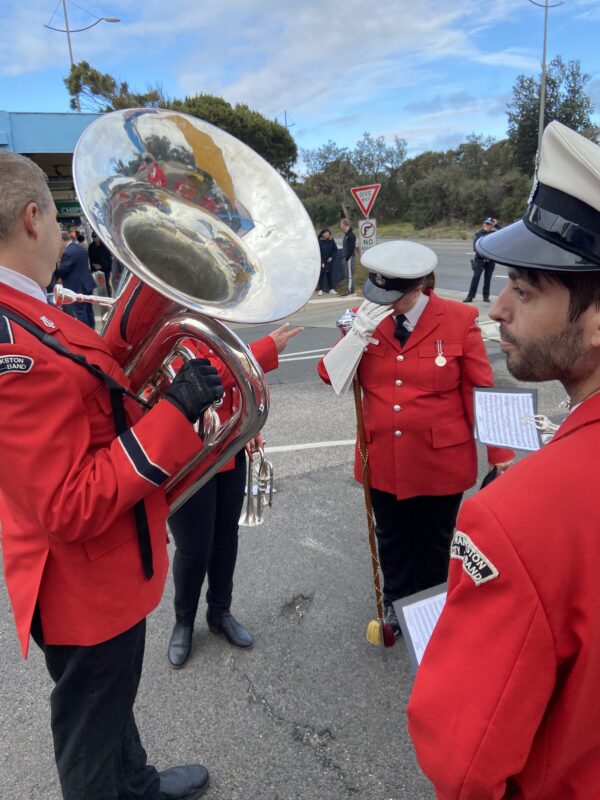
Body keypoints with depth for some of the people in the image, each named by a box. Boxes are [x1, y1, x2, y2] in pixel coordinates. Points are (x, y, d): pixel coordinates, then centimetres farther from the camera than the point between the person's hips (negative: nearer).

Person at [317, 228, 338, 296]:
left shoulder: (331, 240, -4)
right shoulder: (320, 241, -11)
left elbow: (335, 249, 4)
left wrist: (331, 257, -8)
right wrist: (321, 262, -16)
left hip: (329, 261, 2)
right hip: (322, 261, -2)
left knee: (329, 274, 9)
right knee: (321, 274, 0)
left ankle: (330, 289, 14)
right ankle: (321, 289, 5)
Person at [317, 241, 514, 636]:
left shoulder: (459, 320, -14)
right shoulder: (368, 317, -4)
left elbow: (481, 391, -9)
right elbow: (330, 375, -9)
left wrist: (501, 455, -5)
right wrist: (359, 333, -24)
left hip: (440, 461, -2)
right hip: (383, 460, 3)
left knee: (433, 544, 21)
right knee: (392, 541, 23)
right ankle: (396, 604, 49)